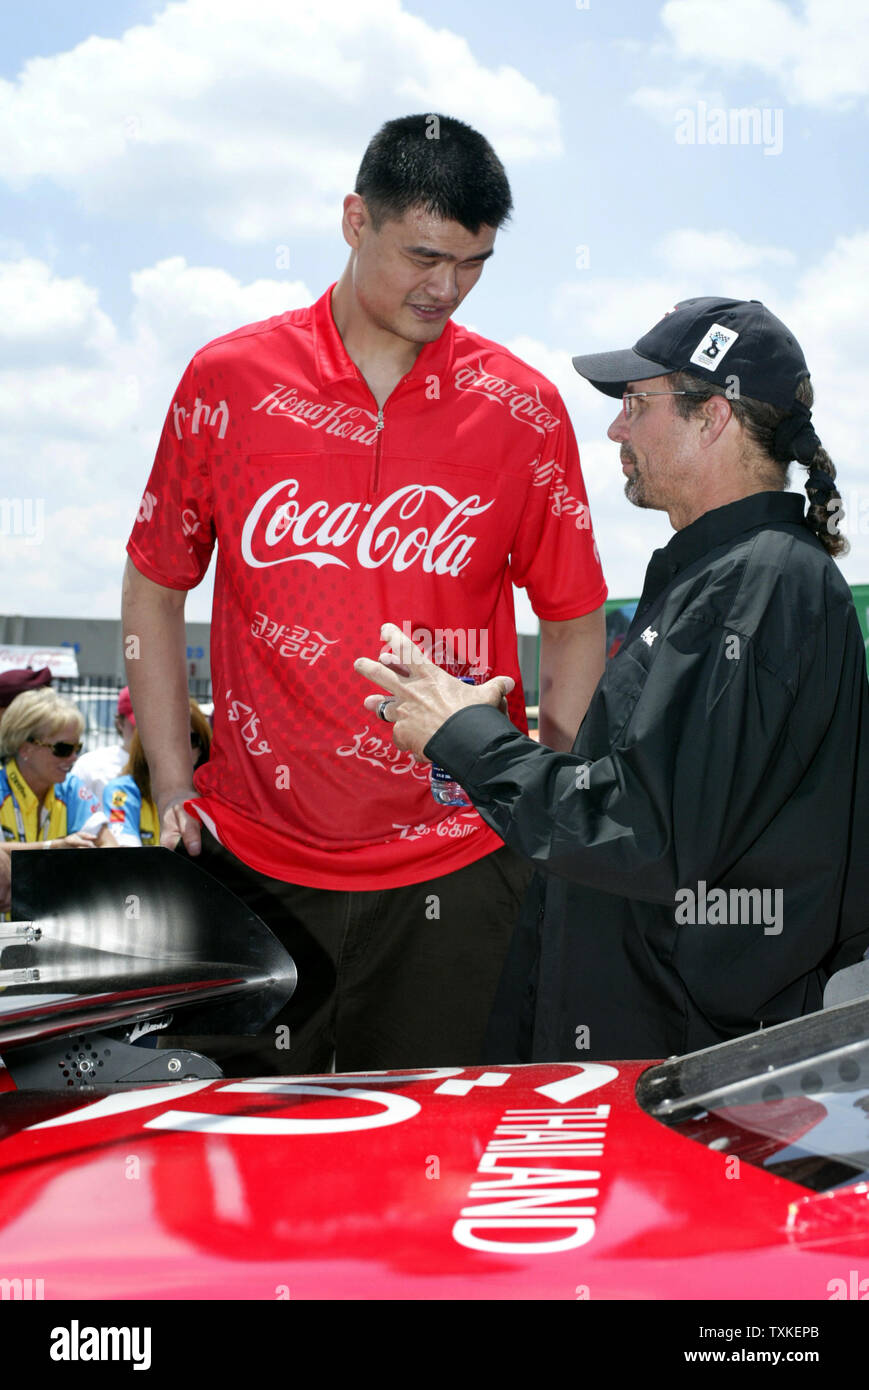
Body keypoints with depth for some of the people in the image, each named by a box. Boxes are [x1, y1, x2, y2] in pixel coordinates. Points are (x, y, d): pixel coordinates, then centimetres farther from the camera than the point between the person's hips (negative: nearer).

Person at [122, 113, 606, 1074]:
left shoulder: (524, 409, 1)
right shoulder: (227, 381, 0)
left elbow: (574, 621, 8)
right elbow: (154, 589, 9)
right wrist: (172, 788, 4)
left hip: (457, 871, 0)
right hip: (253, 859, 1)